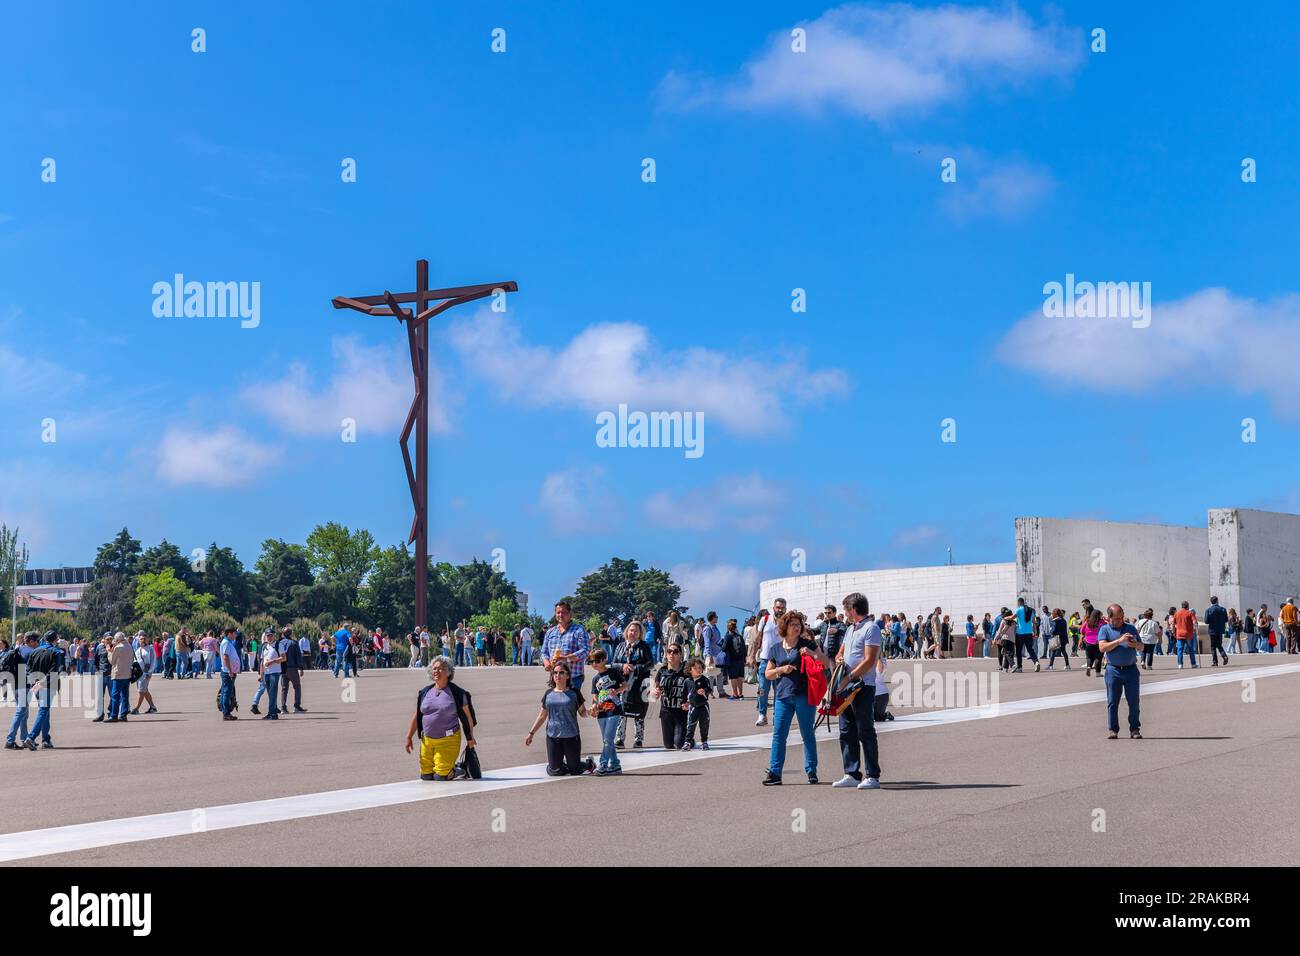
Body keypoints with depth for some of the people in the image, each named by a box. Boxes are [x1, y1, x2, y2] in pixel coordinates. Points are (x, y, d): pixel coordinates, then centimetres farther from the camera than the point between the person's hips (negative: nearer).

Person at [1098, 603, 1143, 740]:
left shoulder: (1131, 628, 13)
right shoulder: (1104, 630, 3)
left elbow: (1141, 646, 17)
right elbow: (1102, 647, -11)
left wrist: (1135, 644, -6)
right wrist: (1120, 640, -18)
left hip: (1131, 669, 2)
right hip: (1113, 670, -2)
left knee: (1134, 701, 1)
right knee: (1112, 702, 0)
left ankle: (1135, 729, 7)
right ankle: (1113, 730, 6)